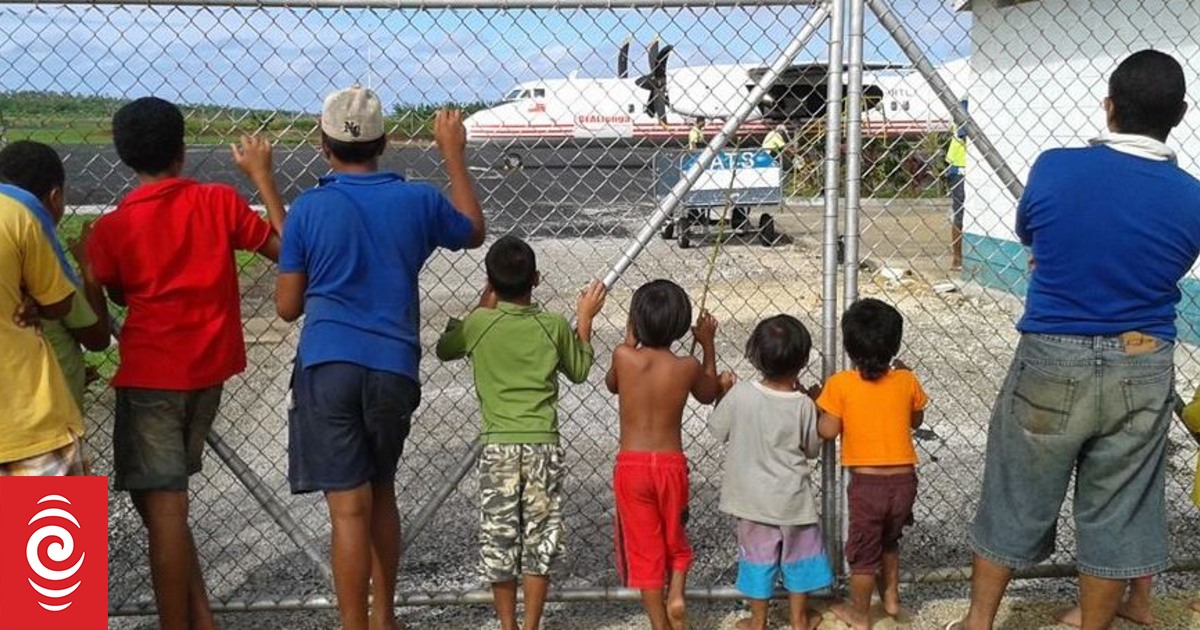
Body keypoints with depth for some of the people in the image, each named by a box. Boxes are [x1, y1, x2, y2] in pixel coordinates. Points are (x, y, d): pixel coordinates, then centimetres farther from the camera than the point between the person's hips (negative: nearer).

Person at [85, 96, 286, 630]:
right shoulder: (219, 201, -4)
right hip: (207, 373, 4)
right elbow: (284, 247, 6)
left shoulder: (112, 227, -8)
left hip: (151, 376, -4)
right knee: (164, 498, 19)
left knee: (163, 508, 0)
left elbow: (118, 296, 7)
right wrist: (261, 175, 10)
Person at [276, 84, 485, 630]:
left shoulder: (308, 208, -3)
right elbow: (473, 232, 23)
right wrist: (454, 155, 28)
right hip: (394, 366, 3)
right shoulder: (418, 201, 2)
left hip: (327, 365, -3)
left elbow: (288, 307, 2)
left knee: (349, 506, -1)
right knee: (380, 494, 19)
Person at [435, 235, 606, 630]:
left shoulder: (479, 324, -5)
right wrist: (585, 319, 20)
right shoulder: (555, 326, -3)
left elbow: (444, 350, 16)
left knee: (497, 540, 10)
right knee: (539, 540, 10)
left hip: (498, 447, 0)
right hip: (543, 446, 1)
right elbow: (579, 371, 14)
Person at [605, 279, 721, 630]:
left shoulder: (624, 357, -11)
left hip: (631, 464, -1)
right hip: (671, 463, 1)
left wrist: (629, 341, 16)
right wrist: (708, 346, 20)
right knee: (674, 537, 24)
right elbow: (709, 394, 15)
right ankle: (677, 593, 3)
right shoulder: (688, 367, -8)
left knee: (643, 546, 10)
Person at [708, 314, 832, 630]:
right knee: (798, 555, 19)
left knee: (758, 556, 15)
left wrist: (724, 392, 9)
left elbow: (717, 430, -3)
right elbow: (812, 449, -2)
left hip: (753, 497, 1)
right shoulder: (804, 405, -17)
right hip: (792, 498, 0)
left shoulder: (740, 395, -17)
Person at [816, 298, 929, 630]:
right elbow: (916, 420, 12)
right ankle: (891, 595, 44)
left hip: (866, 482, -3)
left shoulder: (840, 383, -13)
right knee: (889, 539, 29)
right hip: (903, 479, 3)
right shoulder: (906, 381, -4)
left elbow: (828, 431, -11)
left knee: (863, 550, 14)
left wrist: (816, 406, 6)